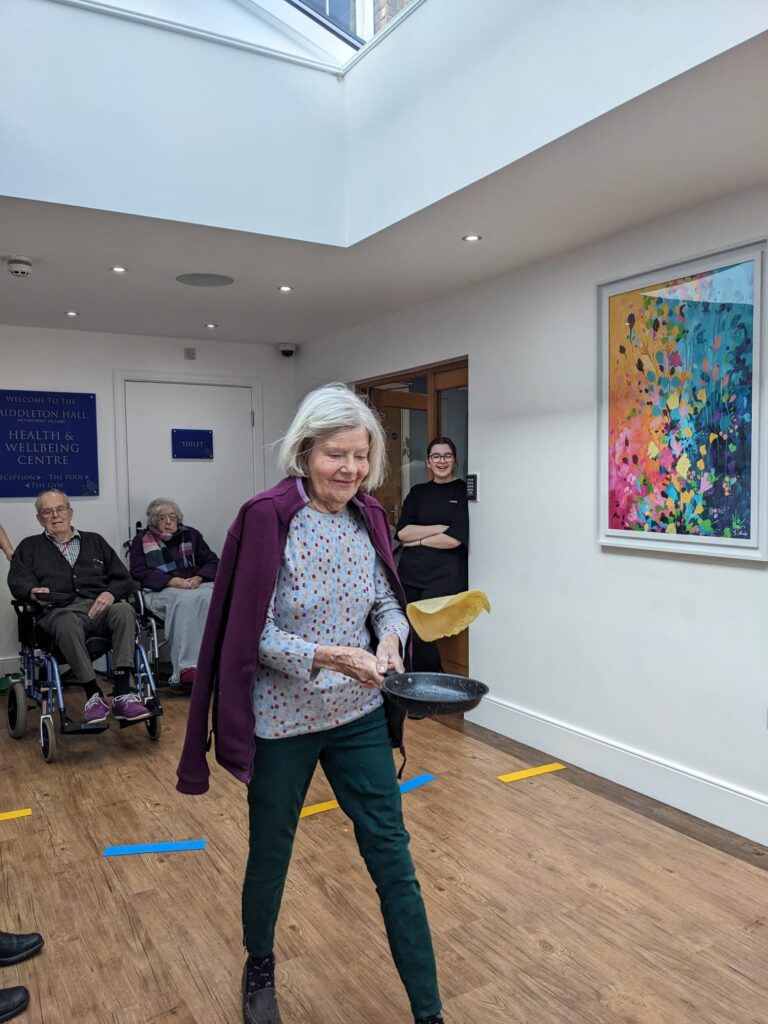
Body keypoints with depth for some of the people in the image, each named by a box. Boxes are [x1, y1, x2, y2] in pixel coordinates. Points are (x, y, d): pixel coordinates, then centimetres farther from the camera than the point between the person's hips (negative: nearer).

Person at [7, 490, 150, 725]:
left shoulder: (95, 541, 28)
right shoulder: (30, 547, 26)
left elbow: (123, 579, 19)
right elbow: (17, 581, 9)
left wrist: (110, 593, -3)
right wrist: (33, 592, -14)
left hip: (99, 607, 2)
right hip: (61, 611, -1)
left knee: (124, 612, -34)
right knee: (67, 625, -39)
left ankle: (122, 695, -39)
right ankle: (93, 696, -34)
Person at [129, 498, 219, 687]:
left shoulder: (191, 534, 23)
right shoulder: (141, 540, 15)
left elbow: (212, 562, 17)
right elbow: (139, 573, 1)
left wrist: (198, 578, -6)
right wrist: (173, 581, -13)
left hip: (195, 585, 3)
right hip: (160, 589, -2)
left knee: (210, 598, -35)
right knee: (184, 600, -39)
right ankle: (186, 666, -46)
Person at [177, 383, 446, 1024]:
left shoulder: (369, 517, -1)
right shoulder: (267, 519, -18)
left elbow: (387, 601, 4)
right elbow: (255, 634, -17)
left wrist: (389, 637, -17)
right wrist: (331, 657, -30)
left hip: (359, 715, 4)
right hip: (283, 719, -4)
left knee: (391, 854, 8)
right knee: (270, 856, 18)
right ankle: (260, 969, 48)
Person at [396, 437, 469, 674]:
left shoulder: (464, 491, 3)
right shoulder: (417, 492, 16)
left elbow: (455, 539, -8)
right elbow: (402, 532, 3)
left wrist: (419, 540, 0)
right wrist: (439, 528, -6)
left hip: (445, 574, -4)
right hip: (410, 573, 5)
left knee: (421, 634, -18)